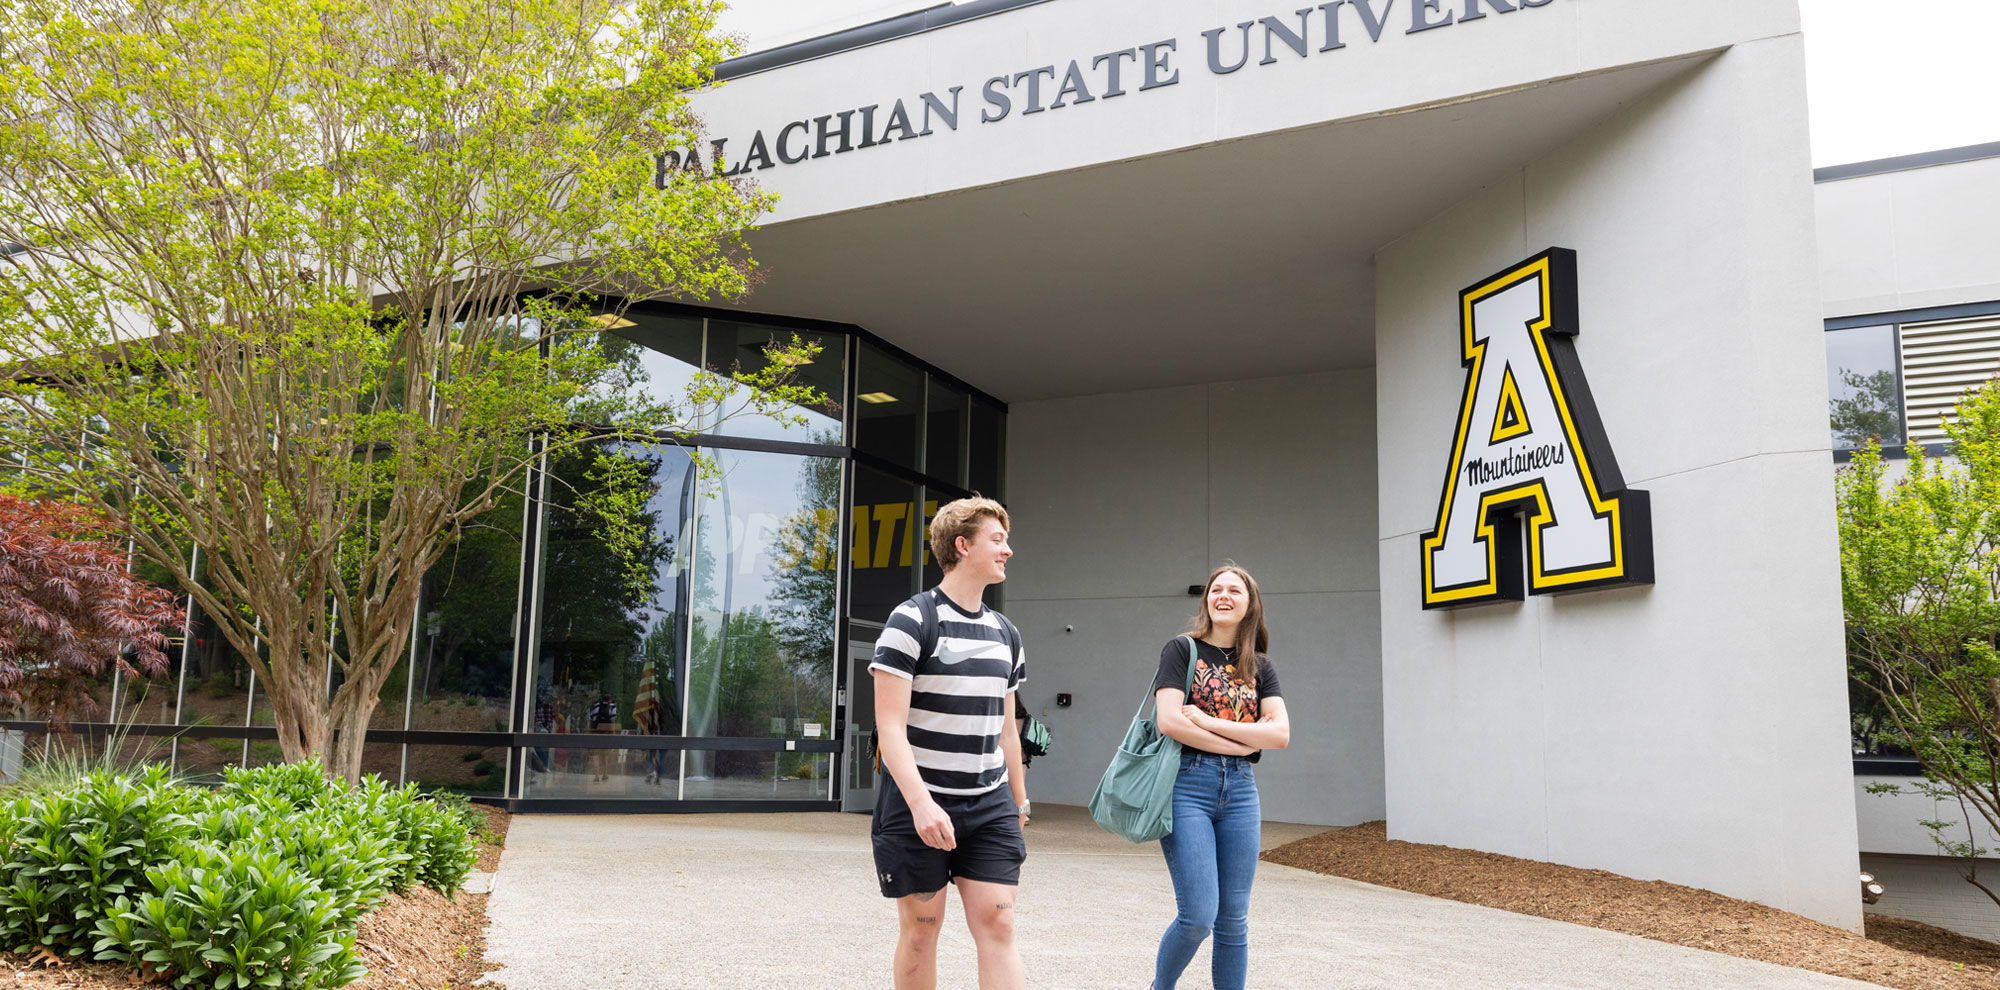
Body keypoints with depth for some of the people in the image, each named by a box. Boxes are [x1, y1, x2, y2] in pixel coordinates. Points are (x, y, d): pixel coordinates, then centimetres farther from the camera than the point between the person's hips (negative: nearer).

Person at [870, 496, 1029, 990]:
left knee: (997, 925, -3)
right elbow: (890, 727, -16)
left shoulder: (1005, 633, 11)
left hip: (989, 806, 5)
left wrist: (1018, 804, 19)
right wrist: (920, 802, -26)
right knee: (921, 930, 6)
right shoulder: (912, 621, -9)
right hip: (917, 805, -5)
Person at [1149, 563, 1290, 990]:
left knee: (1233, 920, 5)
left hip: (1239, 791, 4)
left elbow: (1280, 733, 0)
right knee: (1198, 916, -9)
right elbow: (1169, 720, -11)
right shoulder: (1182, 649, 2)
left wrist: (1209, 721, -10)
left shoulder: (1259, 667, 14)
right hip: (1187, 784, -4)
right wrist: (1243, 742, -7)